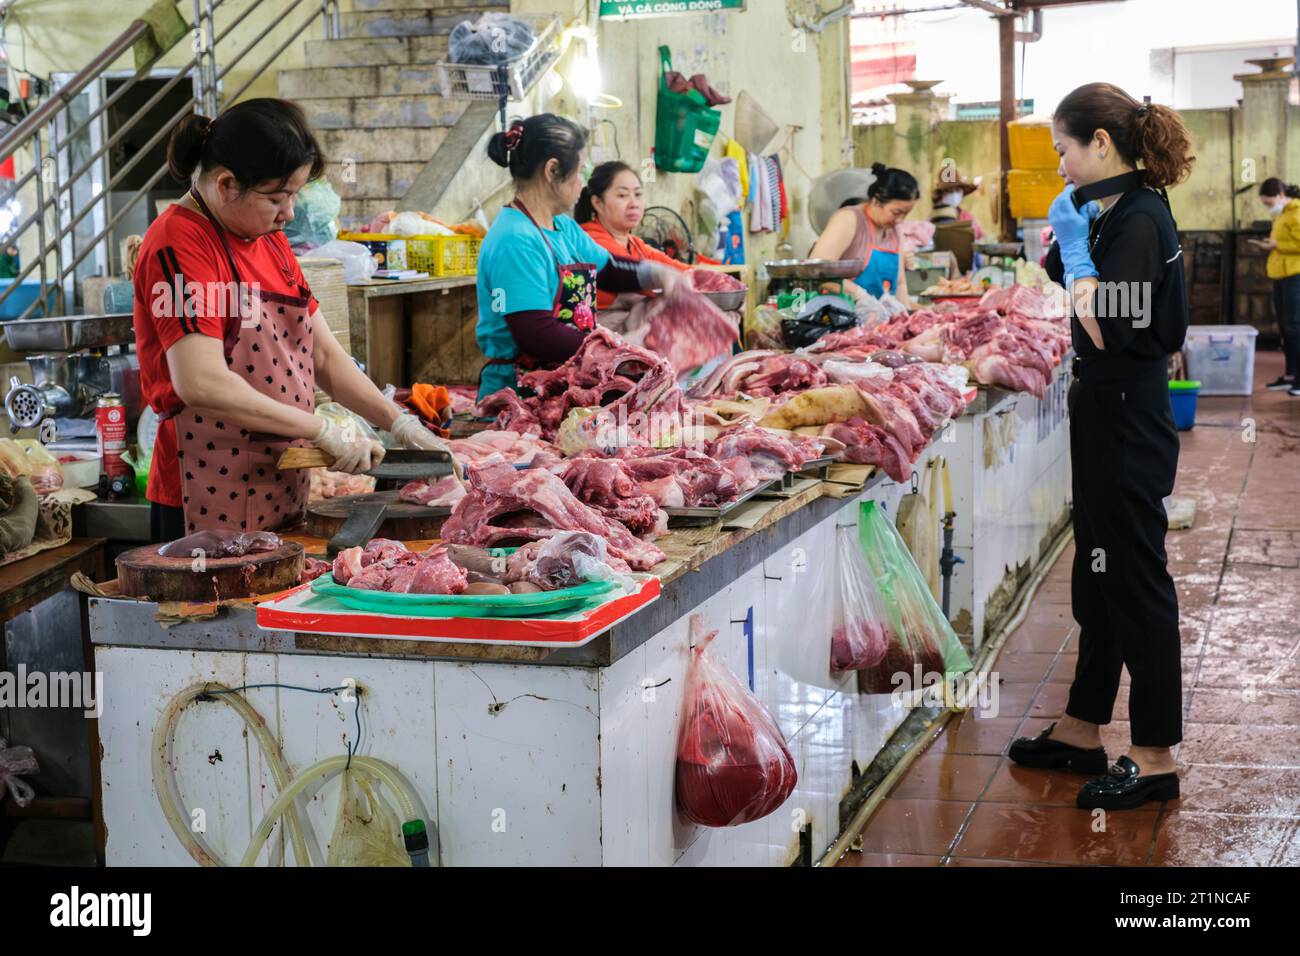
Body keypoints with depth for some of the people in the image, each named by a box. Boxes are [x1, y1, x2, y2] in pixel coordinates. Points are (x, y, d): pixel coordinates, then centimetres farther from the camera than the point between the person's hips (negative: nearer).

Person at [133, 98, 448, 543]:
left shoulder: (269, 239, 14)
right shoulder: (179, 244, -14)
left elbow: (323, 354, 16)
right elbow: (203, 385, -25)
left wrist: (398, 422, 3)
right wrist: (323, 431, -20)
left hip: (281, 499, 8)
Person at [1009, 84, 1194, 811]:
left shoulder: (1138, 221, -18)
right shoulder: (1115, 213, 11)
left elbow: (1104, 331, -26)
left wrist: (1074, 247, -16)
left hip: (1128, 428, -10)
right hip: (1107, 422, 10)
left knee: (1136, 584, -2)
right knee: (1099, 579, 17)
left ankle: (1157, 758, 9)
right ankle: (1082, 732, 29)